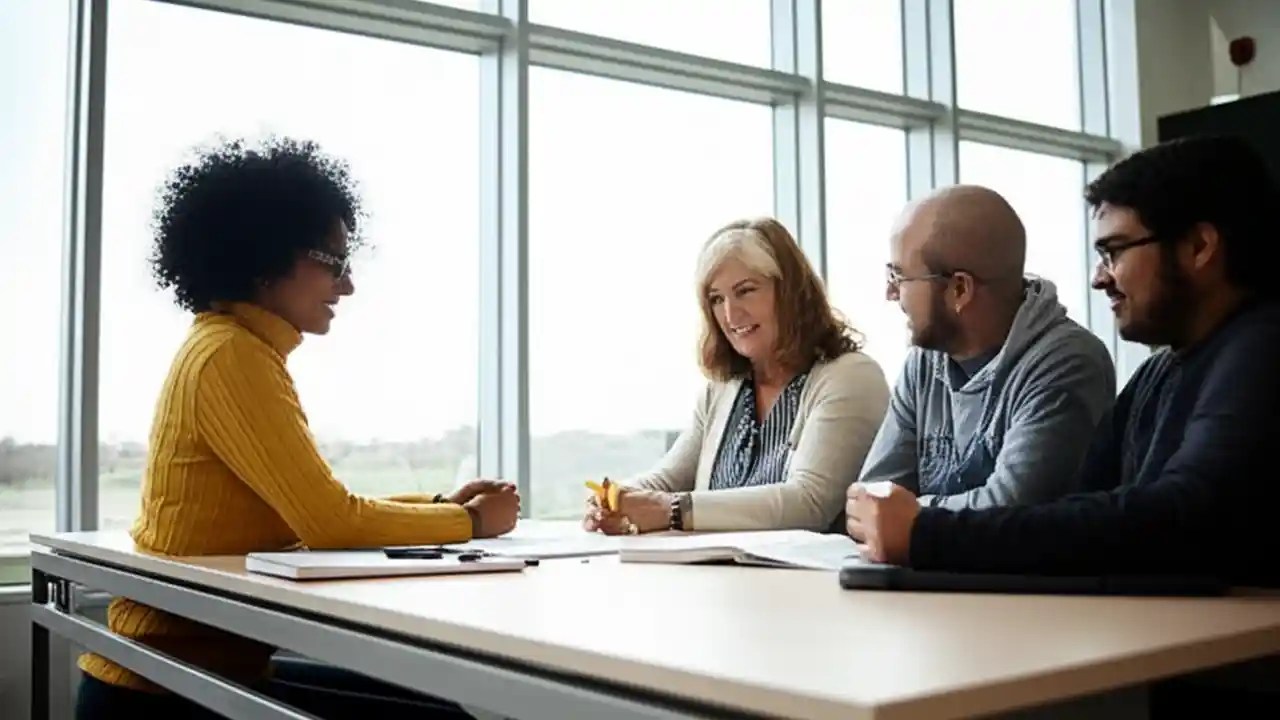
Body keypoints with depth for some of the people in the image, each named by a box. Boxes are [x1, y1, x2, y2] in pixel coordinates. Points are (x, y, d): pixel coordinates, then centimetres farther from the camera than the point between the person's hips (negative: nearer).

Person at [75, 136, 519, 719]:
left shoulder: (243, 350, 12)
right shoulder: (231, 356, -19)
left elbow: (314, 508, 14)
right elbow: (329, 522, -23)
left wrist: (443, 506, 4)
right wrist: (469, 522, -9)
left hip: (214, 664, 9)